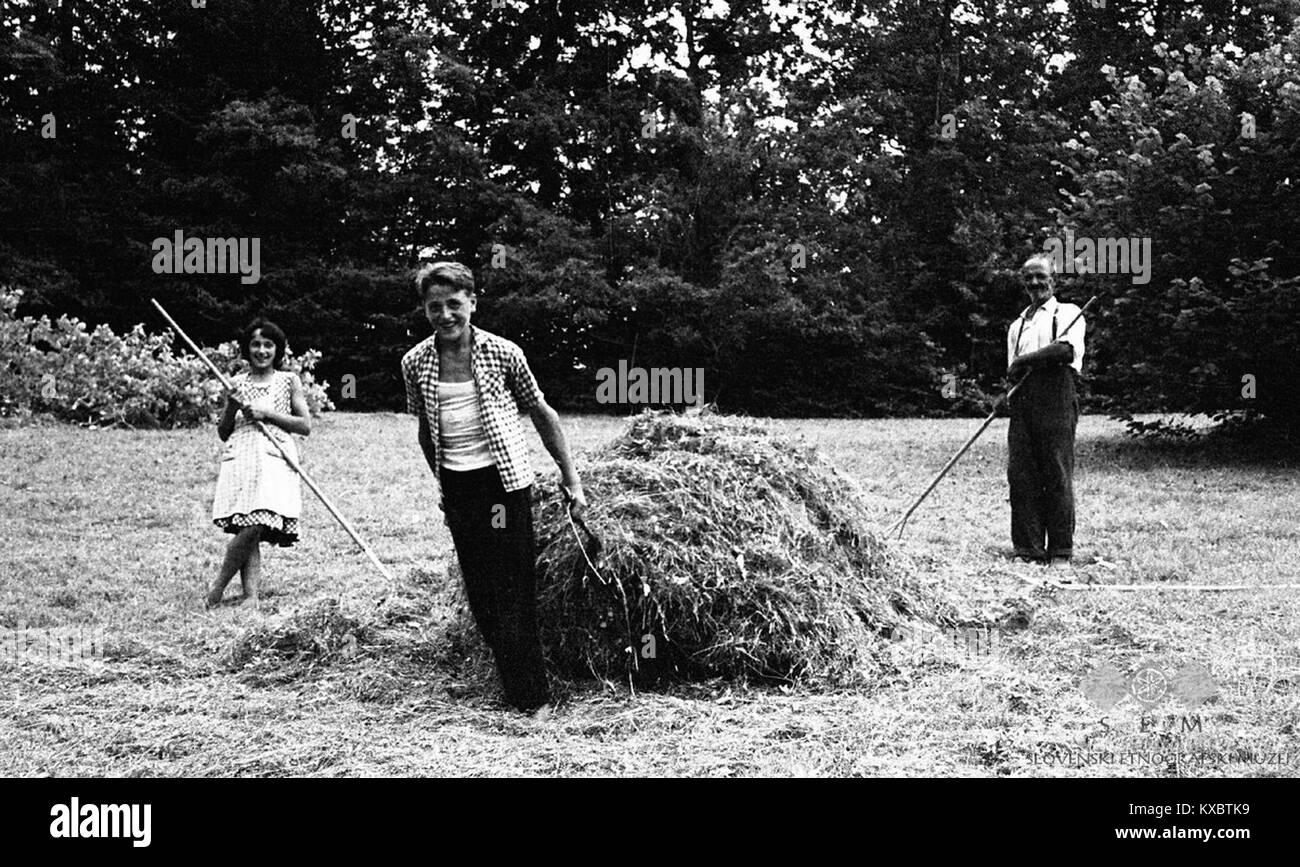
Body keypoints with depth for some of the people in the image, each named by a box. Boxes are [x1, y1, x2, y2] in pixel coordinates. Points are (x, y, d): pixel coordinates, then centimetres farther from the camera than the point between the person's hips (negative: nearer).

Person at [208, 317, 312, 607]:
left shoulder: (289, 381, 10)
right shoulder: (238, 384, 15)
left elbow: (305, 426, 4)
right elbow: (223, 434, 18)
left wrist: (267, 413, -5)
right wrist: (231, 408, -1)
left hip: (274, 458, -2)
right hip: (240, 458, 2)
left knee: (254, 527, -19)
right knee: (248, 530, -13)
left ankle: (218, 587, -9)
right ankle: (251, 597, -9)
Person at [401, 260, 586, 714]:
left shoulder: (502, 353, -7)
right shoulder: (415, 363, 1)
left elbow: (542, 415, 1)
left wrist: (572, 481, 1)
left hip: (504, 481, -4)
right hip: (457, 489, 4)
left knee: (514, 590, -4)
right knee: (479, 592, 7)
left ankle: (533, 696, 3)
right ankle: (513, 682, 17)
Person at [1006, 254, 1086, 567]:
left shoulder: (1068, 313, 9)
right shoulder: (1017, 325, 27)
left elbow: (1067, 349, -10)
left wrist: (1025, 360, -6)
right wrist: (1013, 374, 0)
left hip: (1056, 393, -5)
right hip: (1023, 400, 5)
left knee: (1058, 474, -8)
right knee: (1020, 474, -2)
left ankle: (1061, 551, -4)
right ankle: (1028, 549, 2)